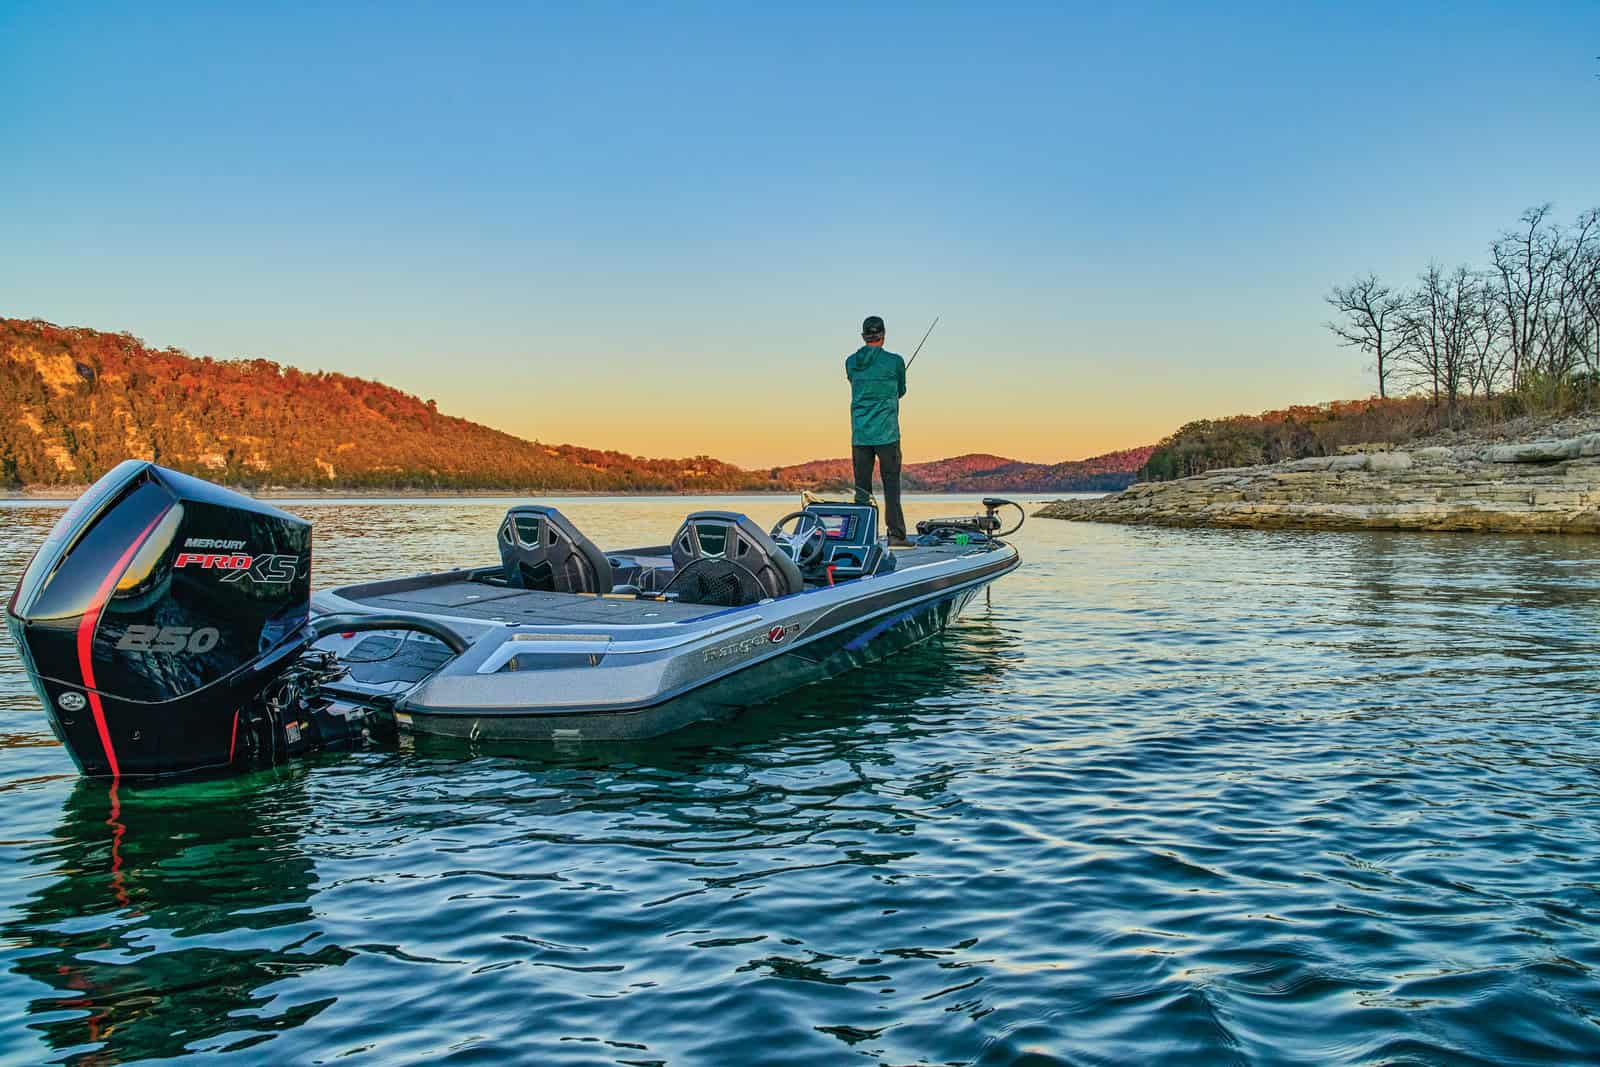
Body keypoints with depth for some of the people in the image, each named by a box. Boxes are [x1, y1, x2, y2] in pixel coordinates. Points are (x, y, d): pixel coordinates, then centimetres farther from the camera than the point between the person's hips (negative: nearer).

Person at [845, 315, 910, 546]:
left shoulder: (851, 362, 5)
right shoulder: (894, 361, -6)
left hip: (859, 435, 3)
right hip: (887, 433, -3)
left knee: (861, 486, 6)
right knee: (891, 484, 0)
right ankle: (896, 535, -2)